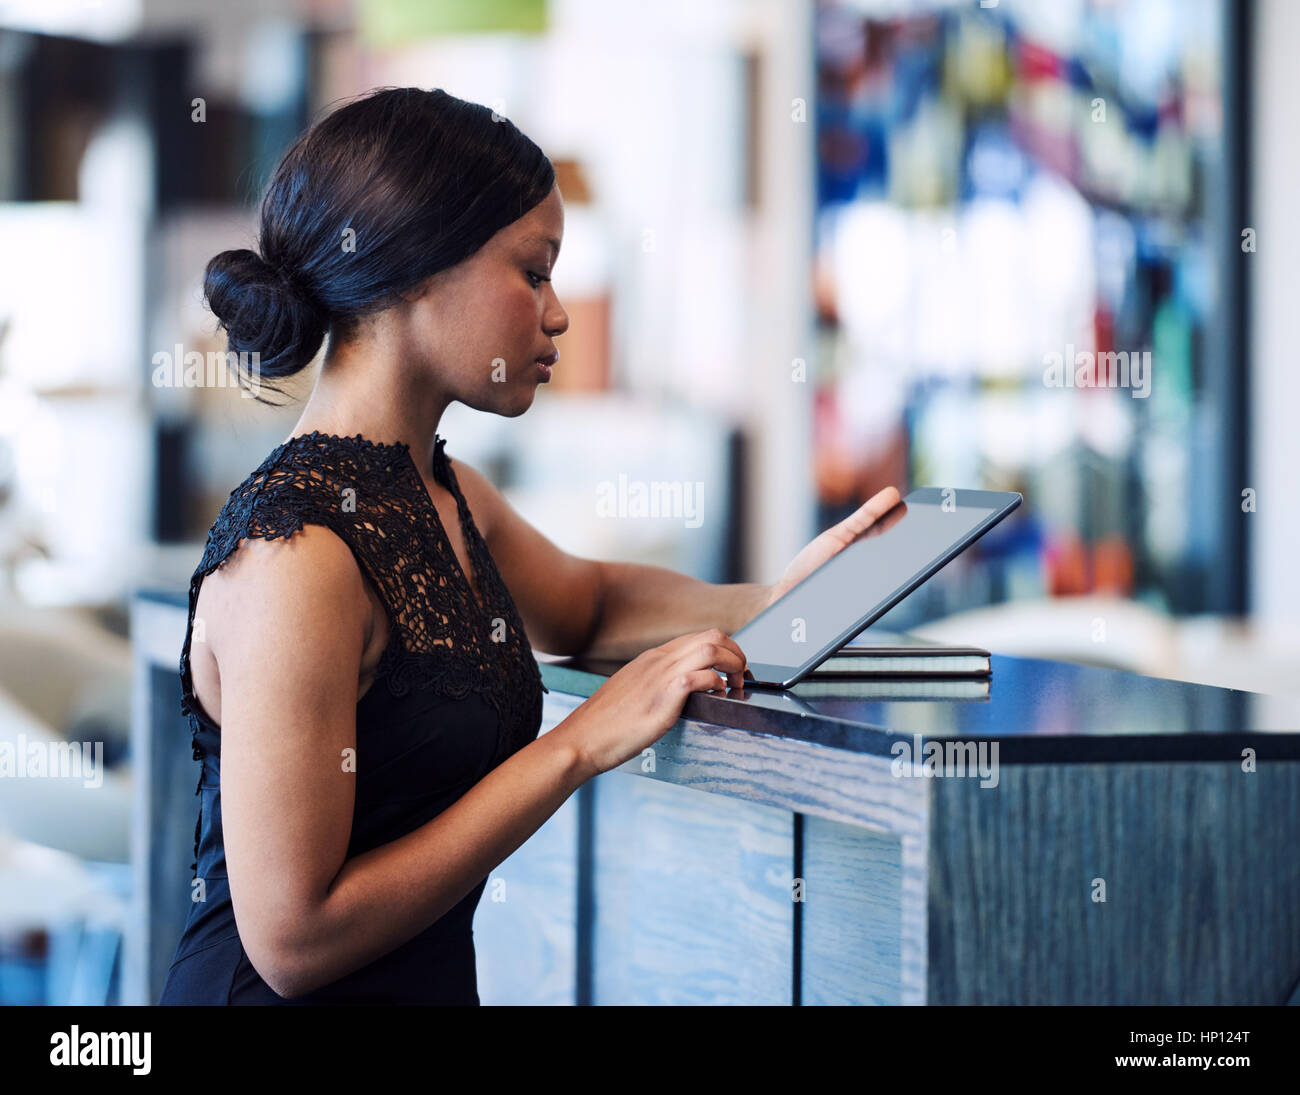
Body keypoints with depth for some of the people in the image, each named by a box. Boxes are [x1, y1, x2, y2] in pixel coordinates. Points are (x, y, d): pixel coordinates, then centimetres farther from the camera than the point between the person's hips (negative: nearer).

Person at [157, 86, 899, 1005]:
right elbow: (294, 938, -22)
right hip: (286, 1002, -8)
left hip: (438, 981, 8)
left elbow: (585, 601, 28)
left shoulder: (447, 494, 7)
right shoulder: (293, 552, -20)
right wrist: (586, 741, -19)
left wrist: (772, 600, 8)